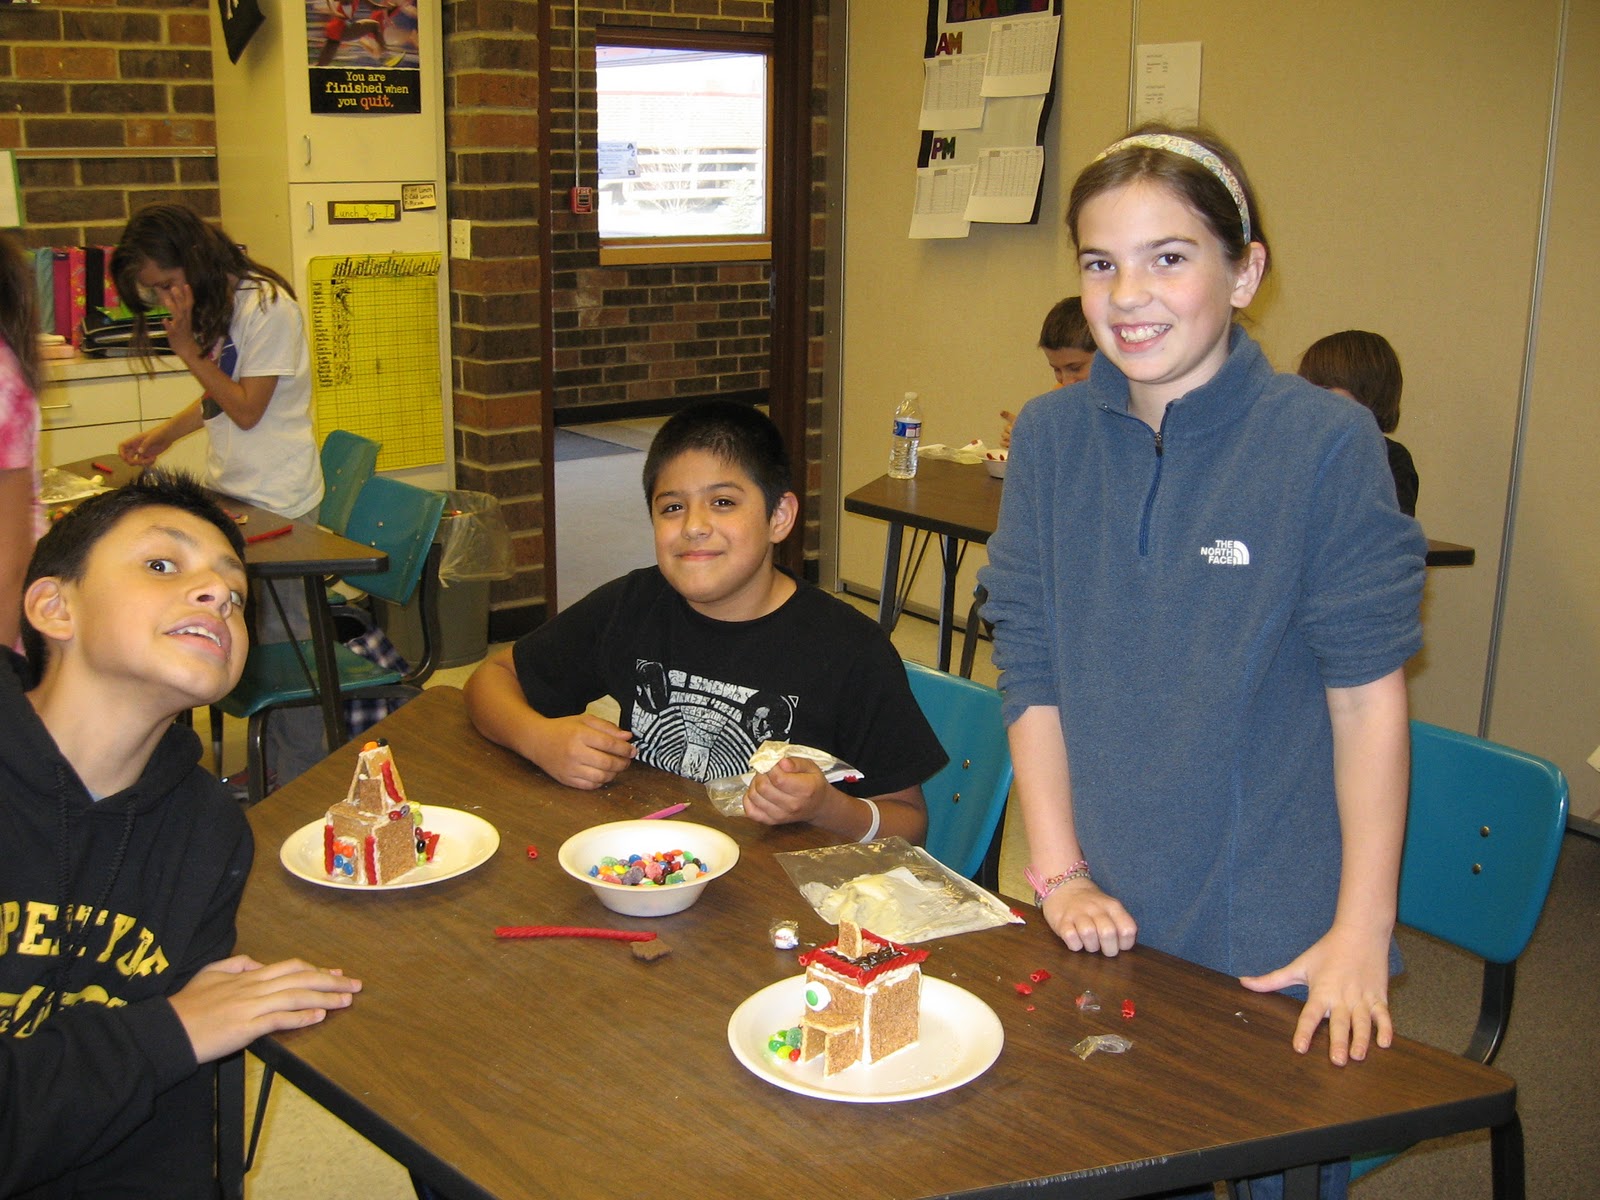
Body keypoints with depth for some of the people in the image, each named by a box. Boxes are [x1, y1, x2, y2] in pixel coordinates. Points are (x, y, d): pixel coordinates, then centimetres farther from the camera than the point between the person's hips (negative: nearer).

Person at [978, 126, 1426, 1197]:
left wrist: (1362, 931, -12)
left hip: (1277, 944, -3)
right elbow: (1032, 669, 0)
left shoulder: (1327, 442, -13)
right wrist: (1059, 871, -3)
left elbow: (1368, 690, -11)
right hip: (1106, 925, 3)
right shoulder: (1051, 436, -2)